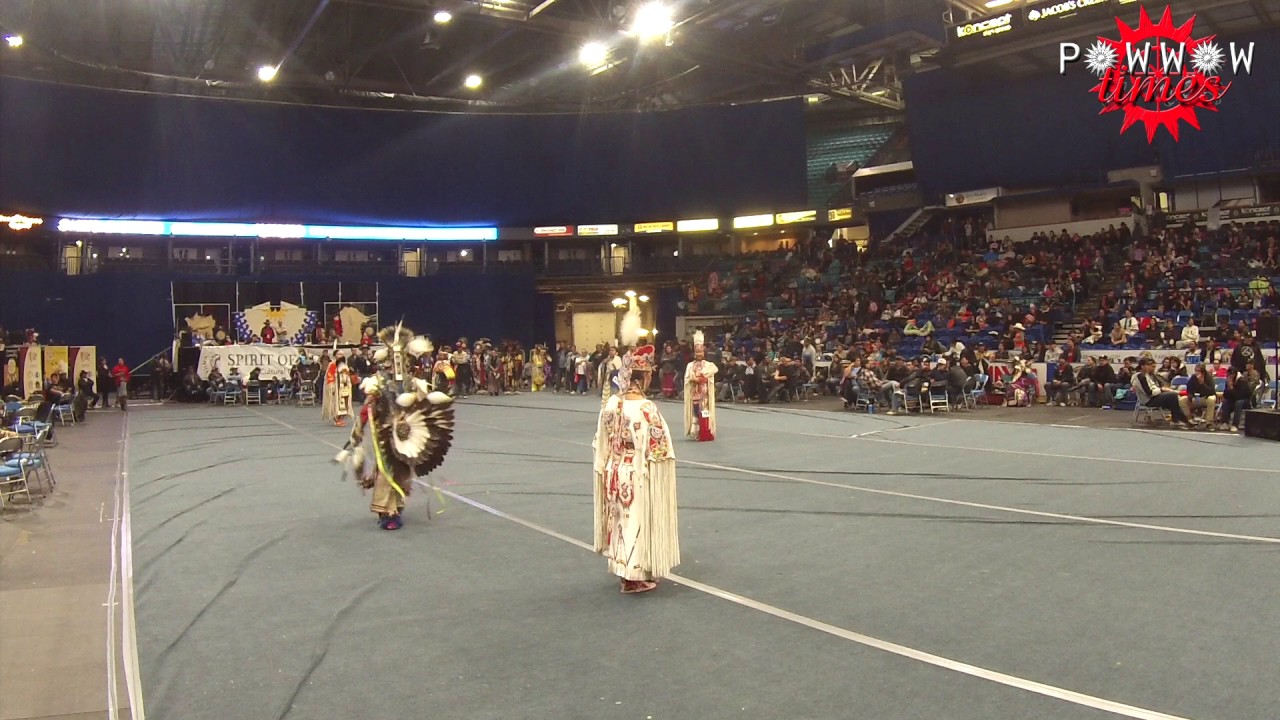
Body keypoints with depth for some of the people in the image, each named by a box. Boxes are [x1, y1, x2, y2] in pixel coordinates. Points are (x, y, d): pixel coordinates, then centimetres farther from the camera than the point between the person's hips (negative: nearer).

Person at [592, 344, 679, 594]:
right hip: (639, 478, -6)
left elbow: (602, 444, 5)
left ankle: (623, 566, 34)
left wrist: (608, 467, 16)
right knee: (638, 522, 8)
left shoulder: (611, 404, -4)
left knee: (621, 519, 20)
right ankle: (635, 576, 19)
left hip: (615, 474, 6)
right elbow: (658, 450, -19)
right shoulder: (646, 408, -23)